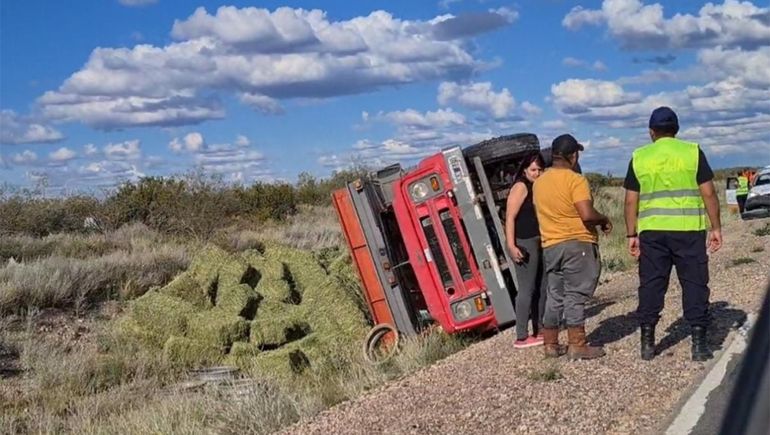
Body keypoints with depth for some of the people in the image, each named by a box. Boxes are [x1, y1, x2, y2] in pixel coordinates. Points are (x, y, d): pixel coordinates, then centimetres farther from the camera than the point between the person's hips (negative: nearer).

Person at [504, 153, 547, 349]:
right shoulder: (521, 187, -10)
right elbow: (510, 217, -16)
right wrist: (511, 245, -23)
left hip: (541, 242, 9)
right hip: (525, 243, -9)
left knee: (541, 287, 13)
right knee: (526, 289, -8)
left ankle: (539, 329, 25)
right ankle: (521, 337, -6)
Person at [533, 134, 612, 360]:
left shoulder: (539, 182, 10)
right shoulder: (575, 180, -13)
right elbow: (587, 214, -21)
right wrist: (604, 220, -4)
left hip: (550, 245, 6)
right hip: (577, 244, -6)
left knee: (554, 295, 13)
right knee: (575, 294, -3)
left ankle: (550, 344, 17)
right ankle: (577, 346, -1)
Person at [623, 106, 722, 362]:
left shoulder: (639, 157, 5)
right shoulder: (692, 152, 1)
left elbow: (631, 201, 4)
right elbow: (709, 193, -2)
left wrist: (632, 235, 9)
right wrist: (716, 228, 4)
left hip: (652, 231, 1)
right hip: (688, 230, -1)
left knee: (650, 286, 7)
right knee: (694, 284, 5)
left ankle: (647, 343, 11)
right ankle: (699, 344, 4)